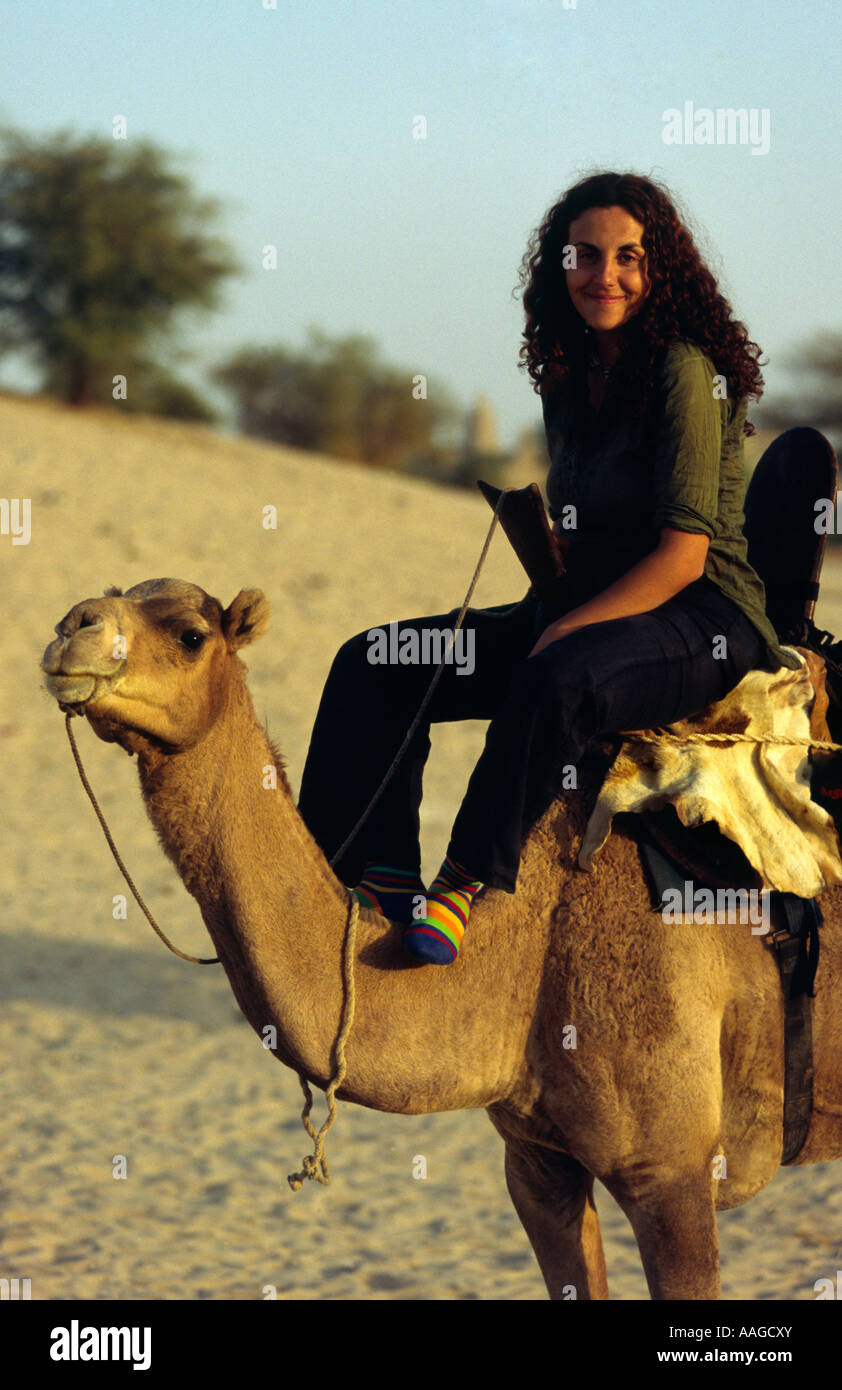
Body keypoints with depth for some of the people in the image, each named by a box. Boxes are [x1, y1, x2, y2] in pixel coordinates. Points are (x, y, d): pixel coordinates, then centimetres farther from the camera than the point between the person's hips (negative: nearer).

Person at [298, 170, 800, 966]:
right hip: (587, 614, 9)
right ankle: (380, 881, -11)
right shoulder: (568, 378, 10)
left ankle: (467, 884, -32)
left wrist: (564, 631, -20)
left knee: (559, 679, -40)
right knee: (373, 666, -3)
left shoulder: (684, 370, -13)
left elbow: (684, 555, -18)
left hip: (702, 620, -8)